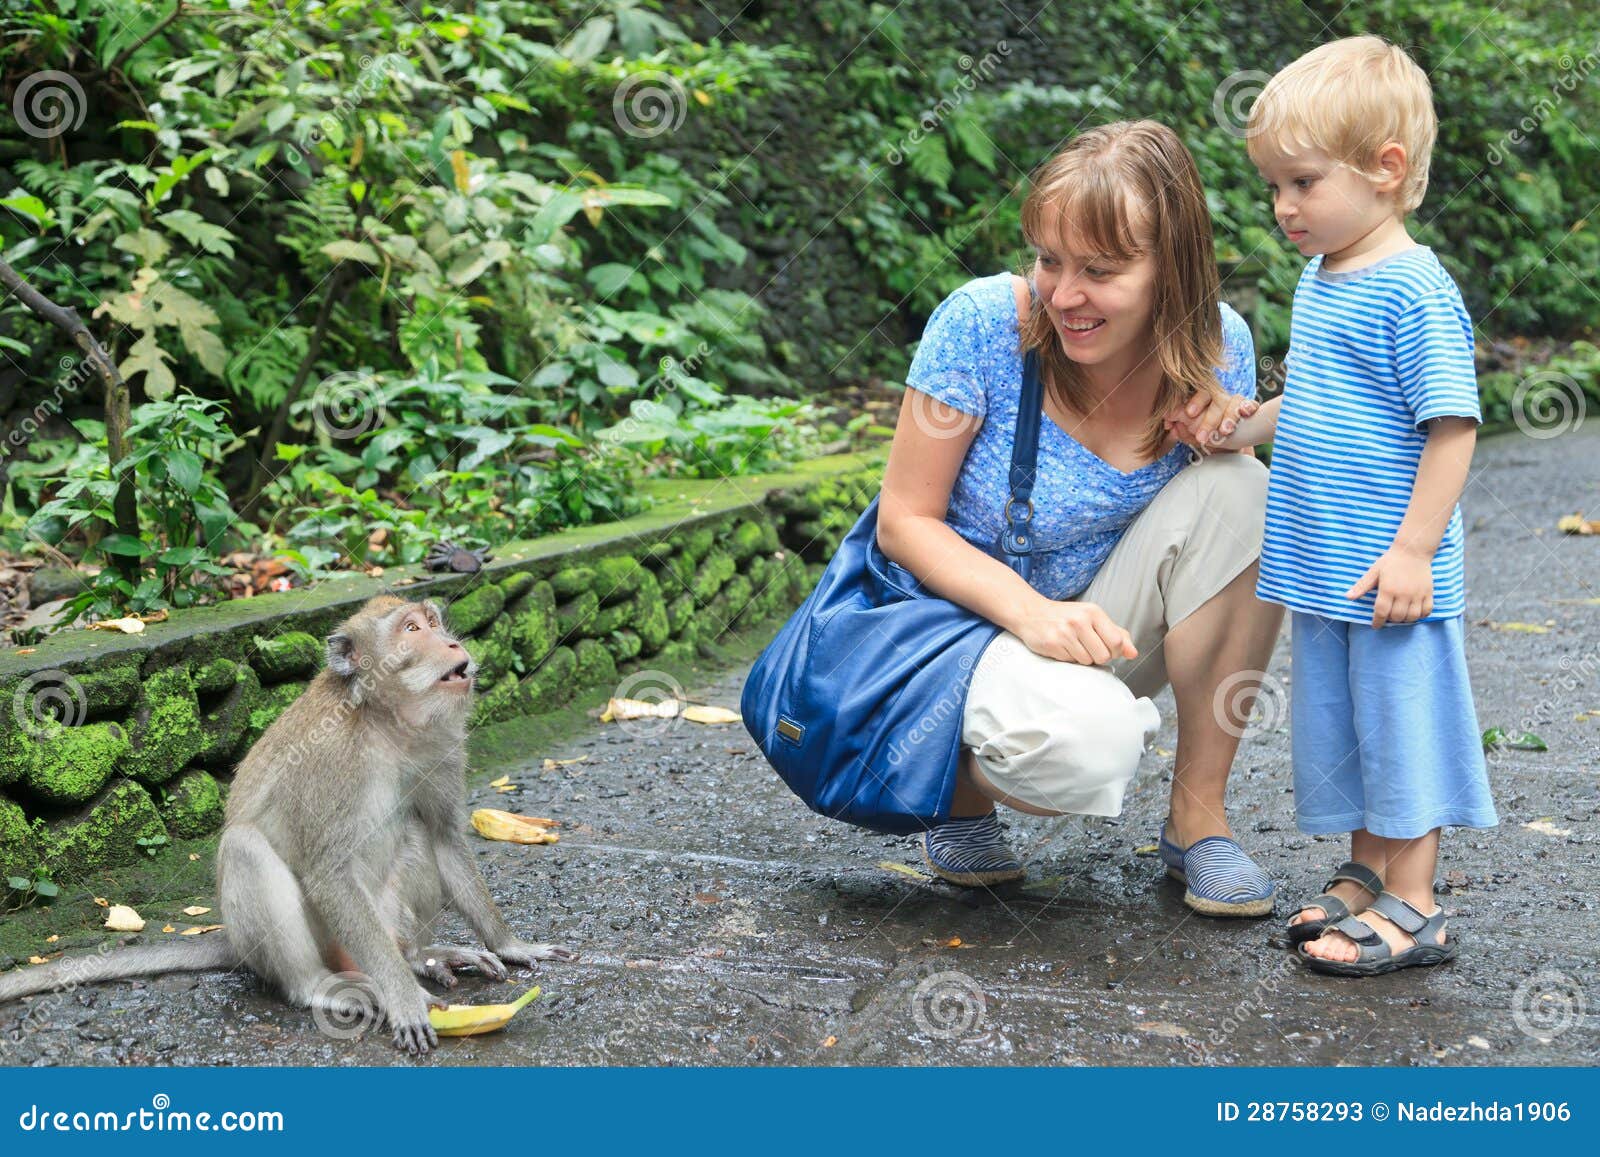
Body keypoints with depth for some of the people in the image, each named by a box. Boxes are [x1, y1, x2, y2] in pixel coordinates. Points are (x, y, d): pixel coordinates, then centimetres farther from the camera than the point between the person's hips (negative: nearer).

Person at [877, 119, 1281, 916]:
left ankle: (1197, 813, -9)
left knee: (1239, 489, -23)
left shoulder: (1218, 346, -9)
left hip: (1105, 634, 4)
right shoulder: (983, 323, -19)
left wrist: (1224, 435, -19)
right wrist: (1030, 611, -29)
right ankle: (963, 781, 4)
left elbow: (1222, 521, 4)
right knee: (1089, 745, -37)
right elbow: (905, 520, -13)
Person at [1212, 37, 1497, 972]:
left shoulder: (1414, 292, -16)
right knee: (1340, 721, 16)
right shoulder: (1321, 279, 10)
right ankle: (1367, 875, 30)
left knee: (1401, 721, 1)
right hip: (1322, 567, 8)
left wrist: (1415, 548, -21)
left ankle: (1413, 906, 13)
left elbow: (1452, 426, -18)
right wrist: (1245, 427, 12)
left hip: (1388, 571, -8)